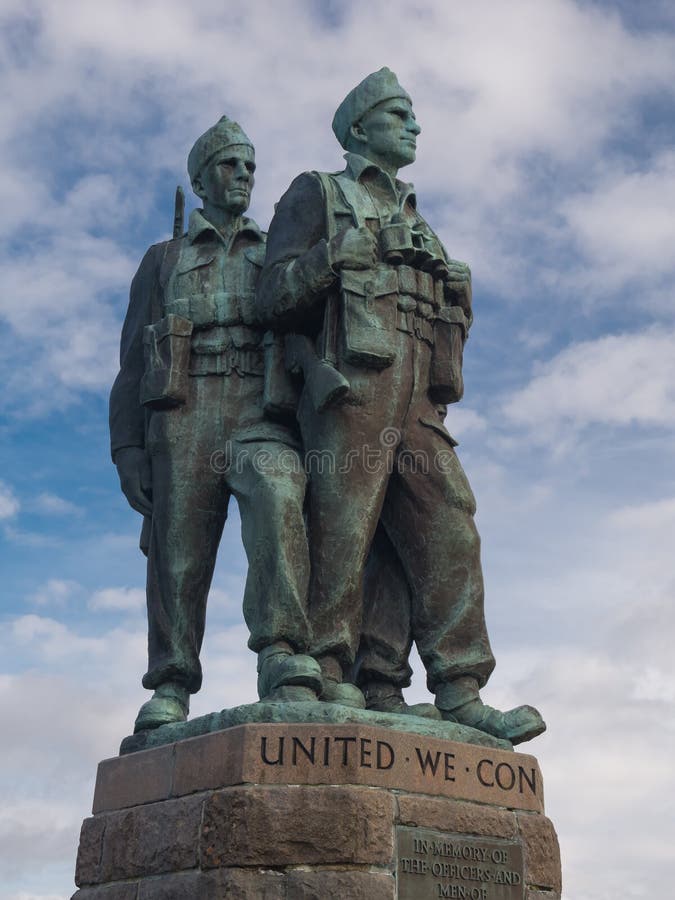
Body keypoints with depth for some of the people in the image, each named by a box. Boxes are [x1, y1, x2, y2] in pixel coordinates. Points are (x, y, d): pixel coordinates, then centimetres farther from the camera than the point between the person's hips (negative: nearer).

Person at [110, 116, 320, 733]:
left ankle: (285, 662, -42)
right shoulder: (163, 260, 24)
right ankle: (170, 693, 1)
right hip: (184, 417, 1)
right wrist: (127, 448, 2)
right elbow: (133, 360, 16)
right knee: (179, 555, -7)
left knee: (277, 496, -31)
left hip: (261, 413, -1)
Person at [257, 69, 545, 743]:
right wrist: (337, 253, -10)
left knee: (448, 532, -7)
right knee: (343, 531, -12)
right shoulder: (317, 194, 16)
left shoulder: (415, 224, 34)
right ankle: (329, 678, -10)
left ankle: (461, 696, -10)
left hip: (415, 402, 6)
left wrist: (453, 297, 13)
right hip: (350, 387, -6)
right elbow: (275, 297, 3)